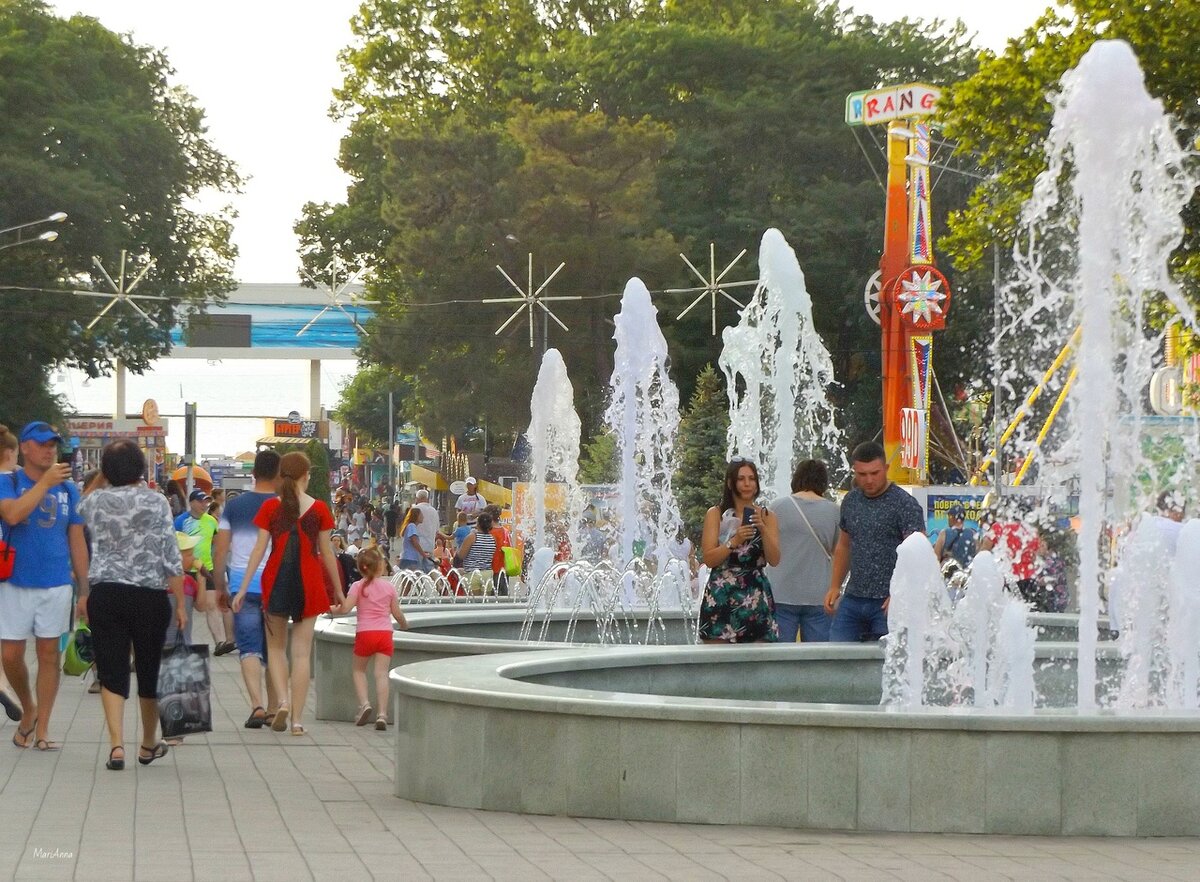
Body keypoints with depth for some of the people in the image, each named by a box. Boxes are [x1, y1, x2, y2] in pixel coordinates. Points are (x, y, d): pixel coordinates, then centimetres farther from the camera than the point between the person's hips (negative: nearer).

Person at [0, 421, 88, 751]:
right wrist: (45, 482, -20)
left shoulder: (68, 489, 6)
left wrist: (84, 590, 6)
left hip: (56, 584, 2)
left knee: (49, 654, 3)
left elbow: (77, 542, 9)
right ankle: (28, 710, 26)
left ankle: (42, 729, 9)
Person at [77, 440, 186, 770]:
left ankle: (116, 745, -11)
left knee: (111, 672, 2)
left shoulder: (92, 502, 1)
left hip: (105, 594, 1)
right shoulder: (155, 502, -5)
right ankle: (149, 745, 26)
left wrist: (84, 595, 18)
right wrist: (180, 604, -3)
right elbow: (171, 557, -7)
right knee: (150, 669, 13)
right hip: (150, 596, -1)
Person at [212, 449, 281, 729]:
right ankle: (273, 709, 20)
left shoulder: (234, 506, 3)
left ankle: (257, 705, -20)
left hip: (243, 585, 0)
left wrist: (220, 587, 13)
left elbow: (220, 551, 4)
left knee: (249, 648, -2)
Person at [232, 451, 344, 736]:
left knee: (276, 646, 16)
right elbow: (326, 552, 3)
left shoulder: (270, 507, -2)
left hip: (277, 579, 0)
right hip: (309, 582, 0)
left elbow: (259, 549, -4)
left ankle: (283, 700, -6)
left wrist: (243, 588, -1)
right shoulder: (319, 509, -1)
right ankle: (297, 719, 2)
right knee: (302, 651, 4)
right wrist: (338, 590, 14)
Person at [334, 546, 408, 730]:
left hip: (365, 632, -1)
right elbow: (397, 613, 10)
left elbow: (345, 608, -11)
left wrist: (333, 610, 9)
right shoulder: (389, 587, 6)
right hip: (385, 633, 1)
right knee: (381, 673, -4)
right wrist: (404, 625, 31)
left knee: (359, 670, 18)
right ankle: (382, 714, -15)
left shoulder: (358, 586, 0)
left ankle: (364, 703, -3)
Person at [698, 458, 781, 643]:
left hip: (756, 595, 2)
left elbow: (774, 560, 0)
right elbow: (709, 559, -4)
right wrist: (735, 541, -17)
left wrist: (763, 529, -12)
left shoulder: (767, 516, 11)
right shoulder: (716, 514, 5)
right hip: (721, 596, -2)